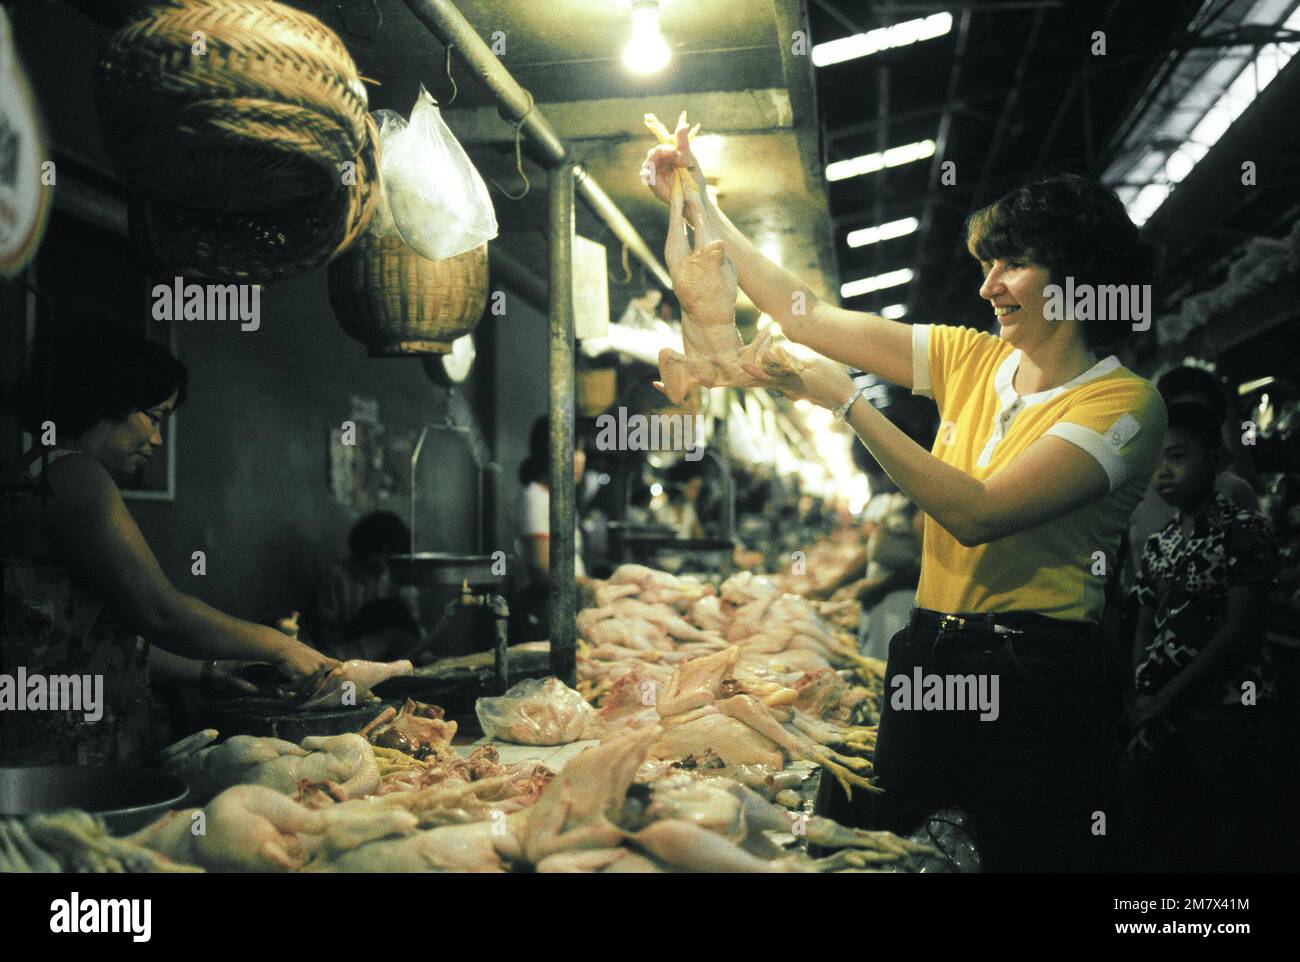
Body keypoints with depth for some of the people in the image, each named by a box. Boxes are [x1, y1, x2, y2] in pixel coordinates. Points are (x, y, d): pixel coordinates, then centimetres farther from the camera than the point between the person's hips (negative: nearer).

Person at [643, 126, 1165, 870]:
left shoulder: (1124, 402, -10)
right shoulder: (971, 359, 8)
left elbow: (976, 513, -21)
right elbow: (805, 313, 8)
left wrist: (846, 398, -18)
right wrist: (702, 206, 4)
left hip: (1036, 678, -6)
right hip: (928, 659, 6)